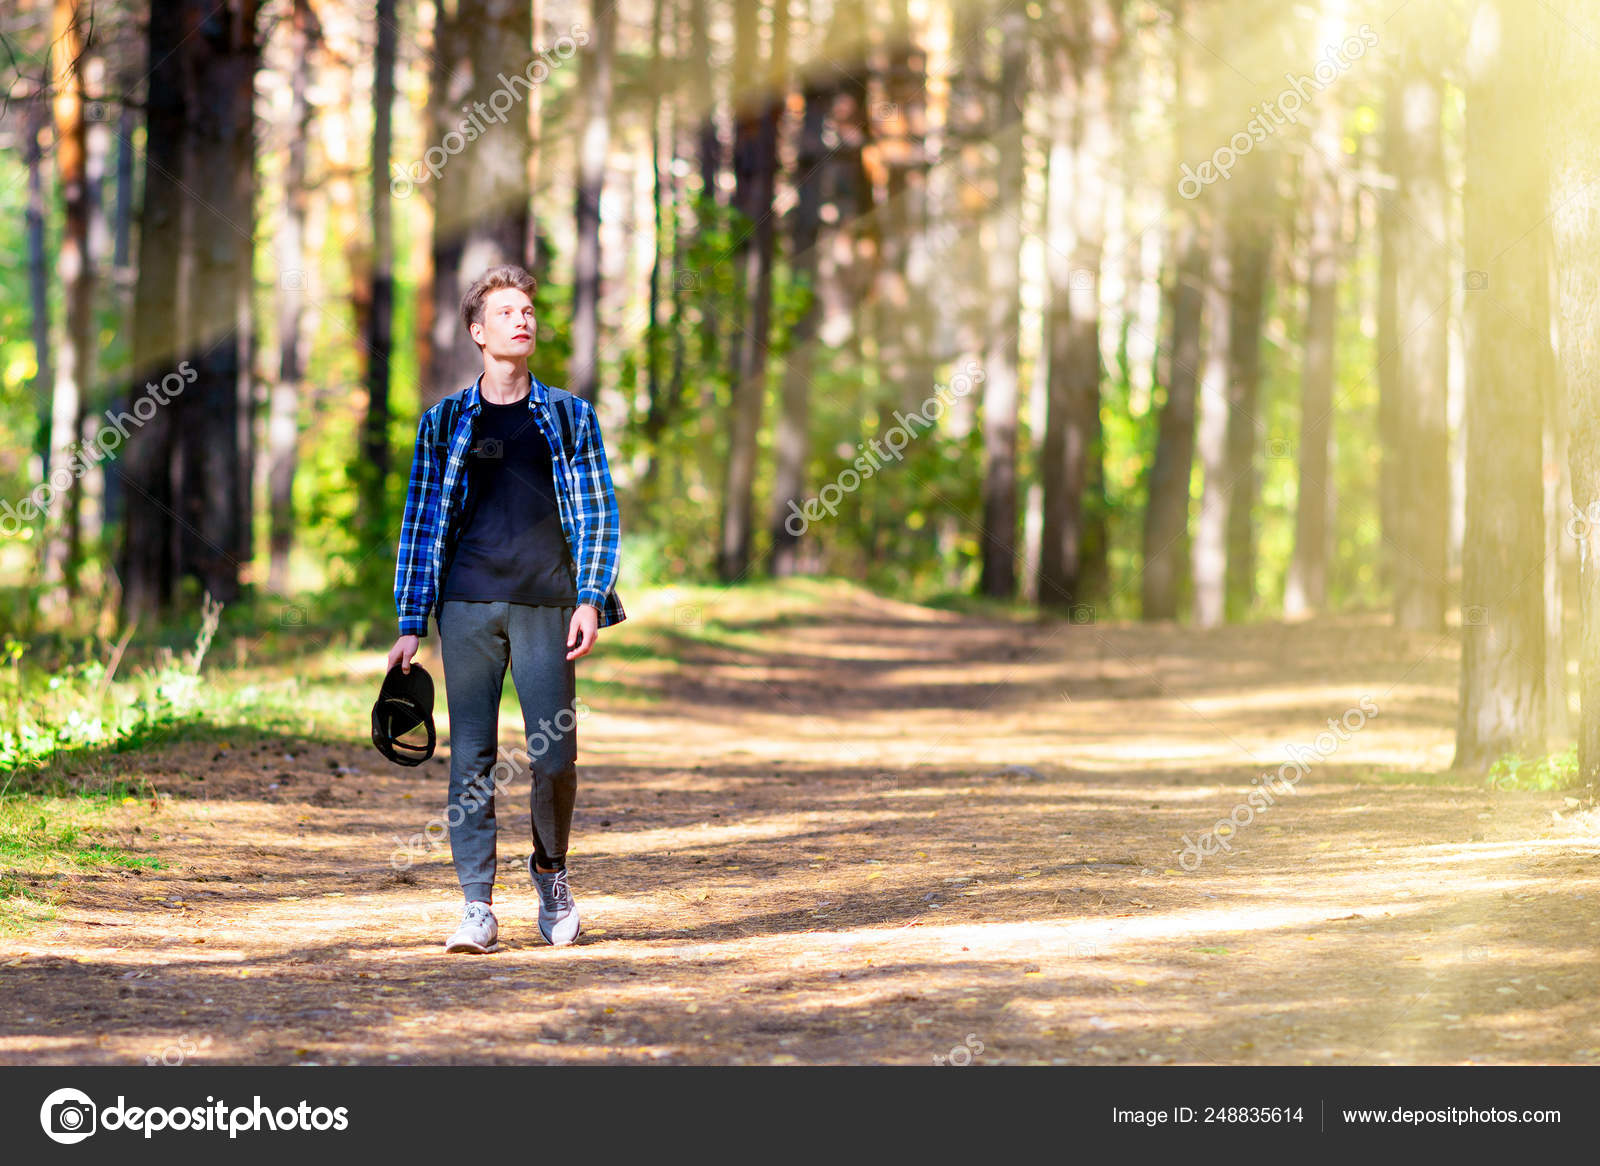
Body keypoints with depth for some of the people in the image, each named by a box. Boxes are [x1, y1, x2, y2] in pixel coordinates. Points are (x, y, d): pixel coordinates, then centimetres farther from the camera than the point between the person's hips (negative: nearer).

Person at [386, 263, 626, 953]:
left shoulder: (569, 416, 10)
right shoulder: (445, 422, 10)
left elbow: (598, 513, 8)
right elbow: (422, 521, 11)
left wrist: (591, 600, -4)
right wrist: (410, 623, 5)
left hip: (545, 607, 0)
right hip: (468, 606, 0)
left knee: (555, 756, -4)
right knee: (471, 758, -3)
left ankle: (550, 872, 21)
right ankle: (477, 906, 1)